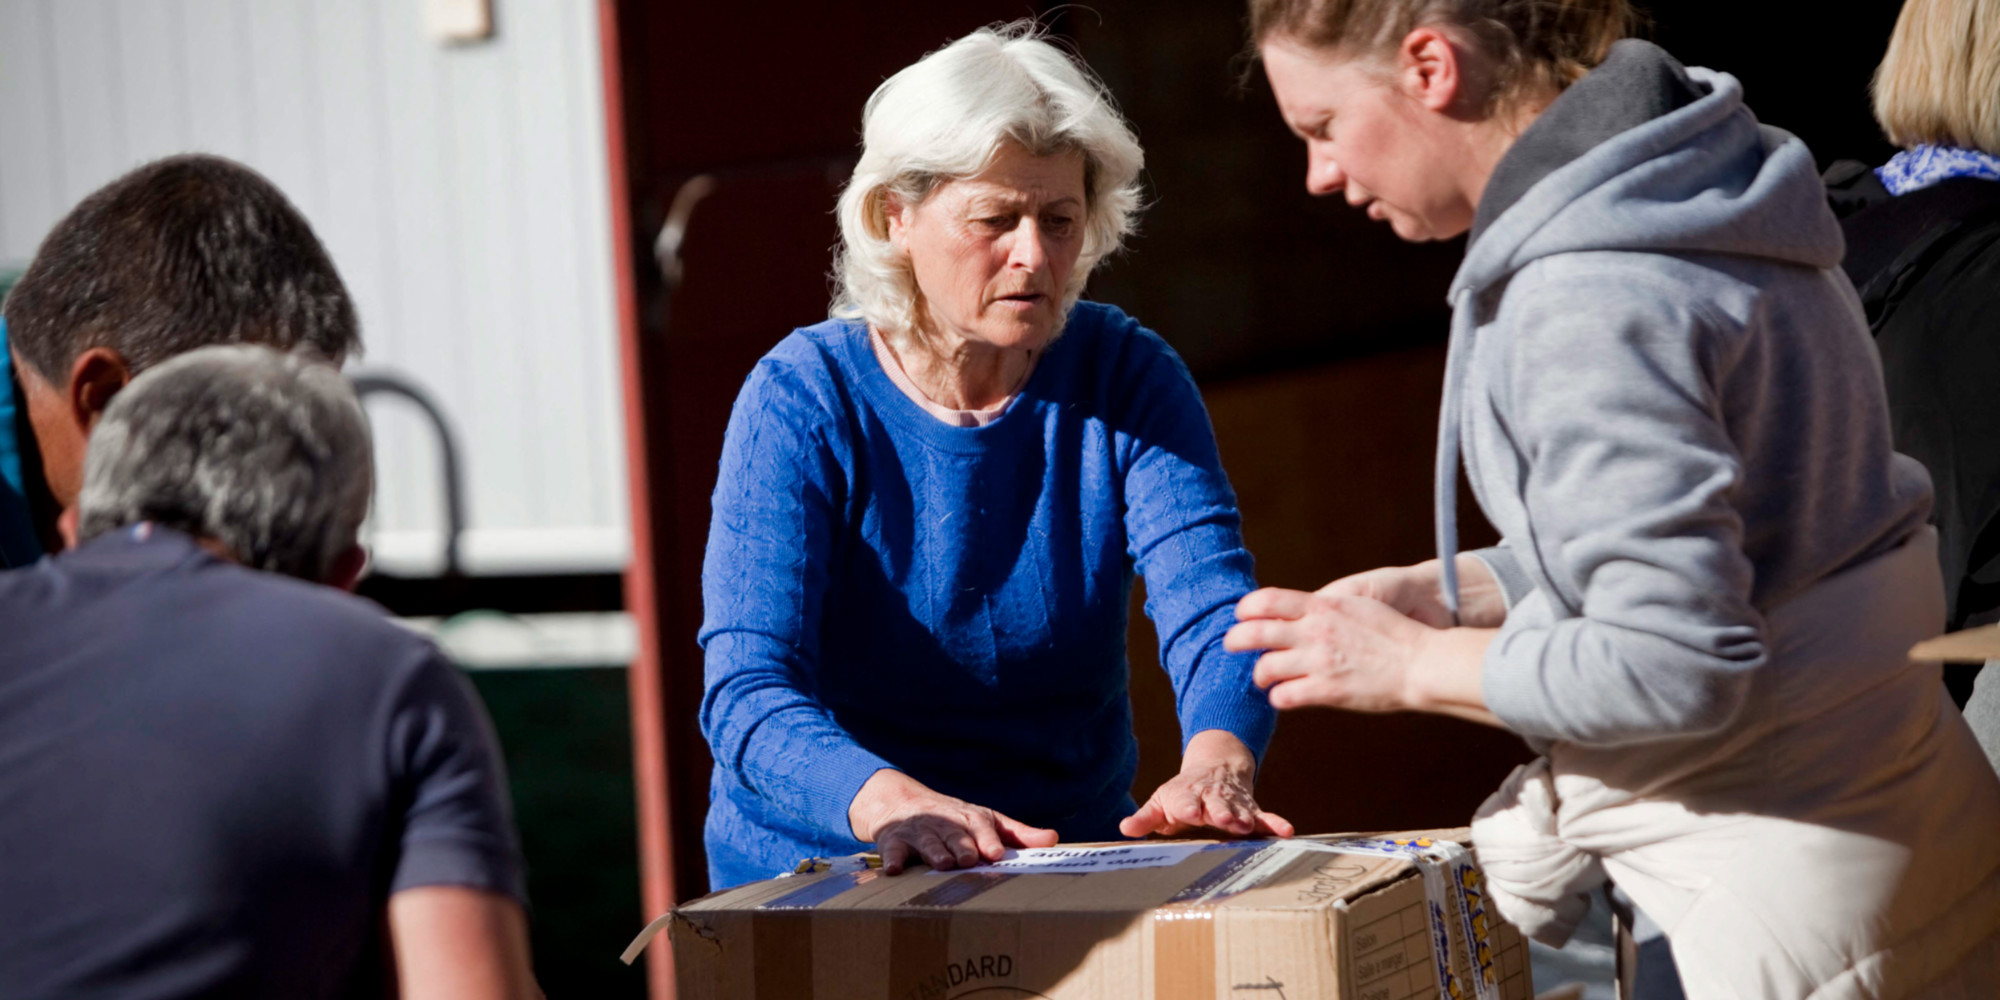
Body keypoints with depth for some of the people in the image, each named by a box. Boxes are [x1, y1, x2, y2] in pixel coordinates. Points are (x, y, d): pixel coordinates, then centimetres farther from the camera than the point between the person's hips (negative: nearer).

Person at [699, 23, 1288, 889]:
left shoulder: (1127, 380, -1)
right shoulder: (802, 400, -10)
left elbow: (1209, 603, -15)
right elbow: (748, 694, -20)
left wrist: (1217, 758, -38)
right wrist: (894, 803, -41)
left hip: (1076, 870, 3)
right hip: (822, 879, -3)